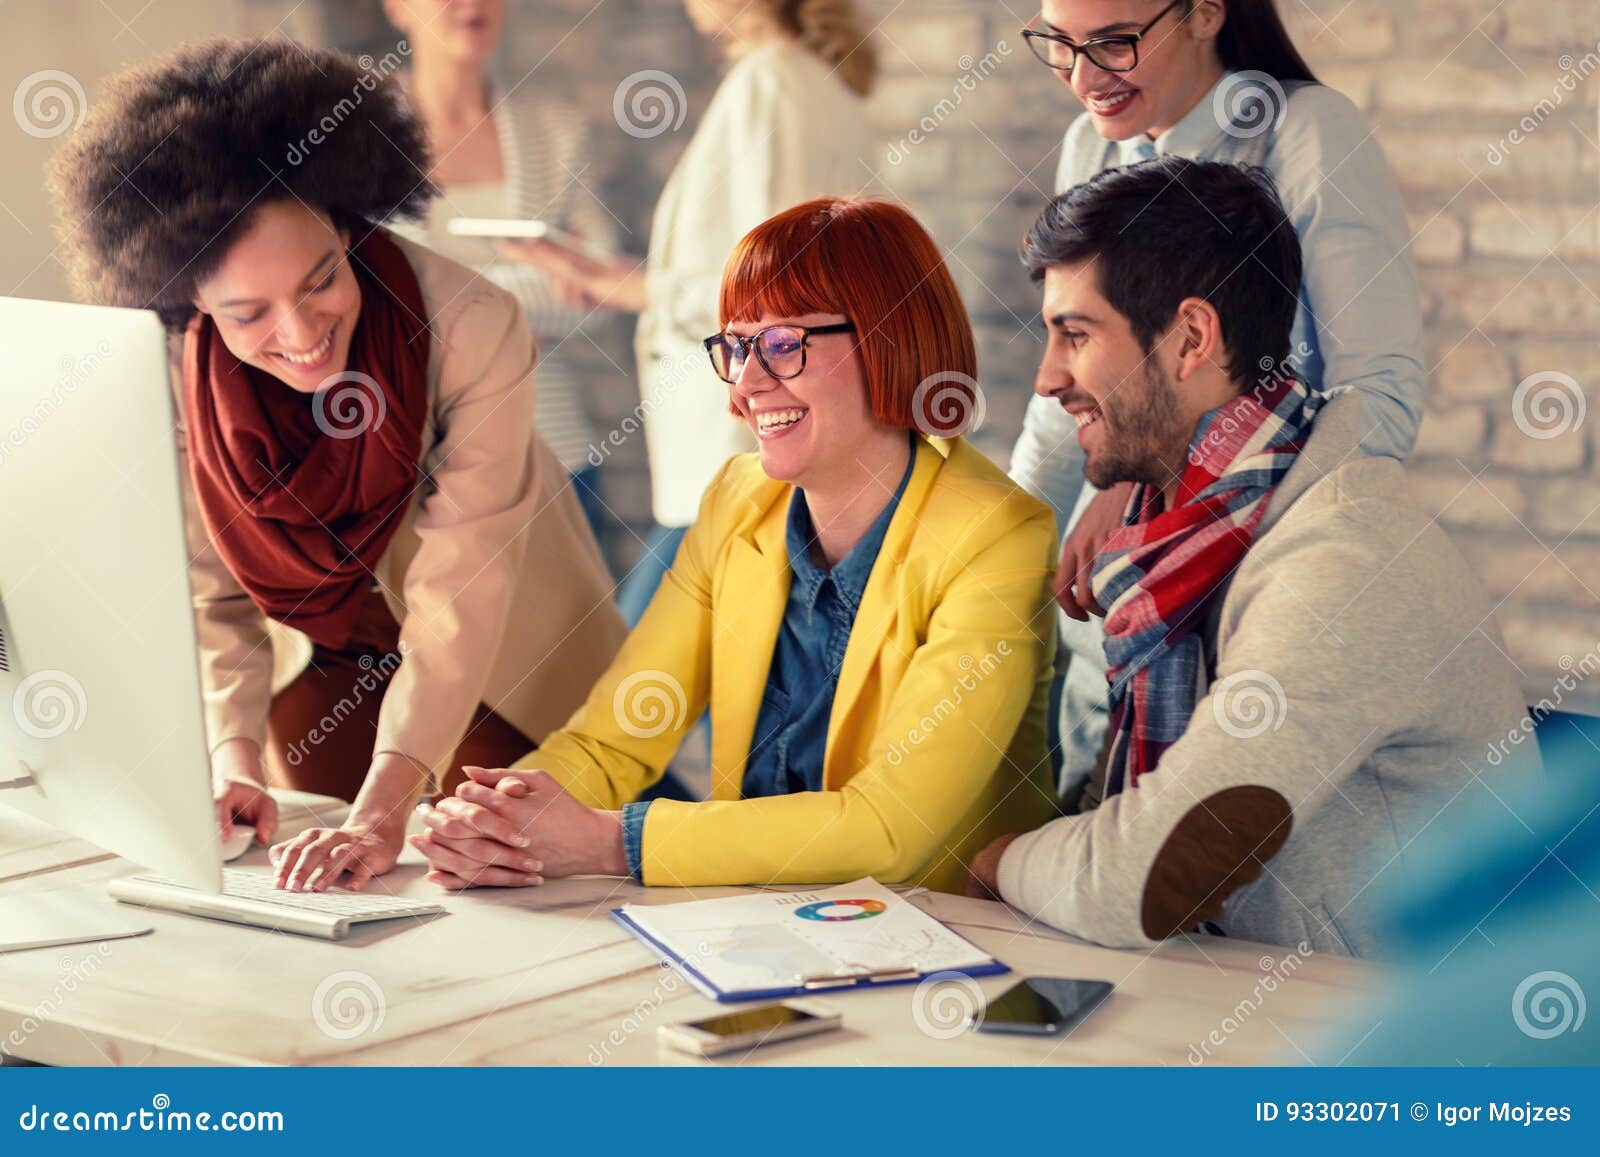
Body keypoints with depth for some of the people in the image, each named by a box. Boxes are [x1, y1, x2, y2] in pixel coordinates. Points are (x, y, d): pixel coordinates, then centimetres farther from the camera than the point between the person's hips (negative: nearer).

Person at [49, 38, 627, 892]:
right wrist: (233, 760, -32)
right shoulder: (175, 375, -25)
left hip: (503, 653, -2)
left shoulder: (475, 331, -36)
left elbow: (460, 593, -36)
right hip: (320, 647, 3)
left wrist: (383, 814, -44)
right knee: (314, 883, 11)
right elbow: (211, 596, -16)